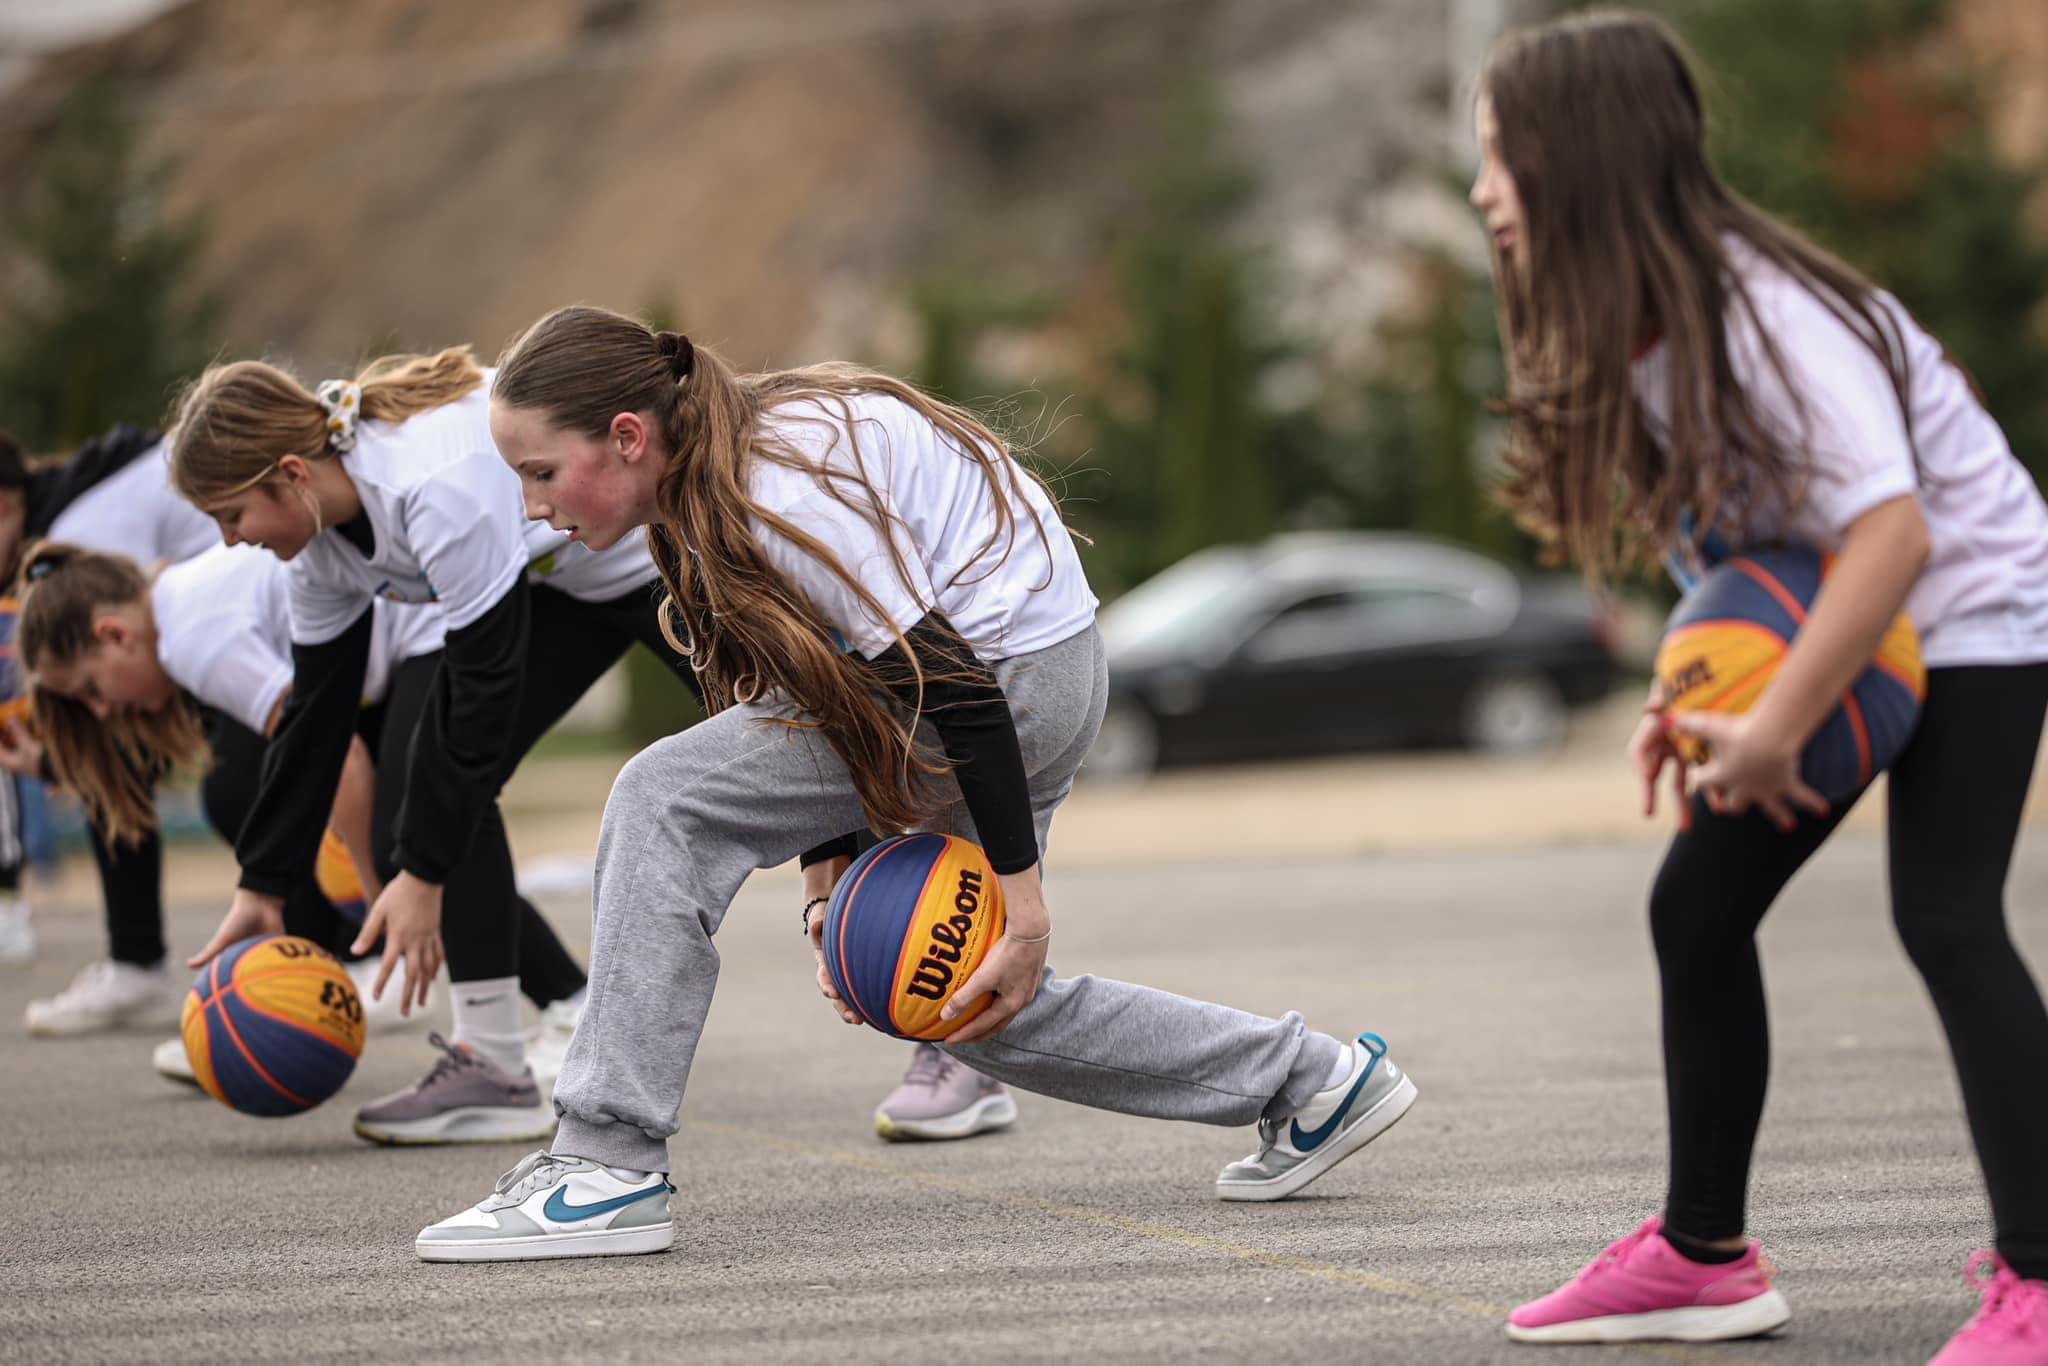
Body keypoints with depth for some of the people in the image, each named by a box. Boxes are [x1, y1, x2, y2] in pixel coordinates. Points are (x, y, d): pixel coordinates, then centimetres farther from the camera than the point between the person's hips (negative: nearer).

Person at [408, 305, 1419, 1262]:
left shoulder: (784, 489, -25)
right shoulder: (701, 494, 4)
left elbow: (948, 681, -25)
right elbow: (817, 684, 12)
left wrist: (1021, 898, -23)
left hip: (1019, 668, -10)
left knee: (668, 799, -17)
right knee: (978, 1009, 19)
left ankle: (609, 1168, -17)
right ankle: (1307, 1080, 30)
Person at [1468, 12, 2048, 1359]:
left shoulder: (1764, 314, -30)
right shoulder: (1626, 326, -2)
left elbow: (1893, 533, -37)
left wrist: (1772, 734, -35)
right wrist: (1696, 693, -6)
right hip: (1822, 625, 9)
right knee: (1698, 901, 7)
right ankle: (1704, 1256, 18)